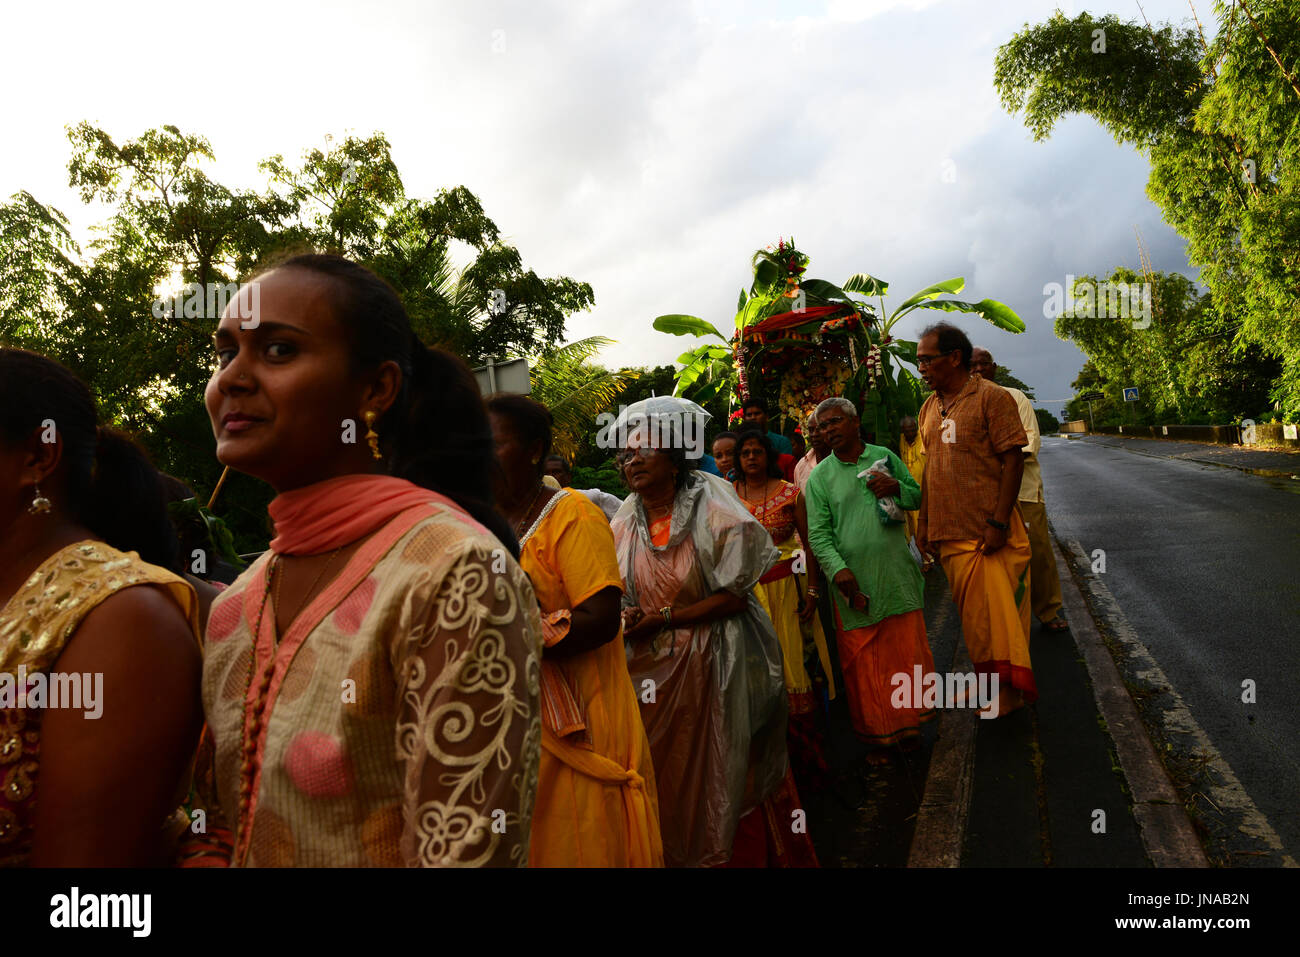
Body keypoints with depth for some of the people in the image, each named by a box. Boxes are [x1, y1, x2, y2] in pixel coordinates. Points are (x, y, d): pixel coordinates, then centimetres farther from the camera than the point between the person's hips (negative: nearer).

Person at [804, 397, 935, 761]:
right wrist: (838, 568, -19)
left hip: (898, 576, 2)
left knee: (907, 649, 8)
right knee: (862, 661, 4)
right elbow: (818, 533, -4)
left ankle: (907, 723, 28)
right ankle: (875, 734, 20)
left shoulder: (885, 457, 7)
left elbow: (919, 498, 14)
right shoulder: (820, 477, 1)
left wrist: (898, 489, -8)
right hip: (853, 582, -2)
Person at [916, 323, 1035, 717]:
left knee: (997, 608, -1)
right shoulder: (929, 408, 12)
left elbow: (1013, 460, -12)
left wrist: (999, 522, -18)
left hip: (988, 533, -6)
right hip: (949, 533, 6)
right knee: (971, 611, 15)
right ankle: (988, 678, 30)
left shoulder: (991, 397, -8)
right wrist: (923, 522, 15)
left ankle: (1011, 686, 15)